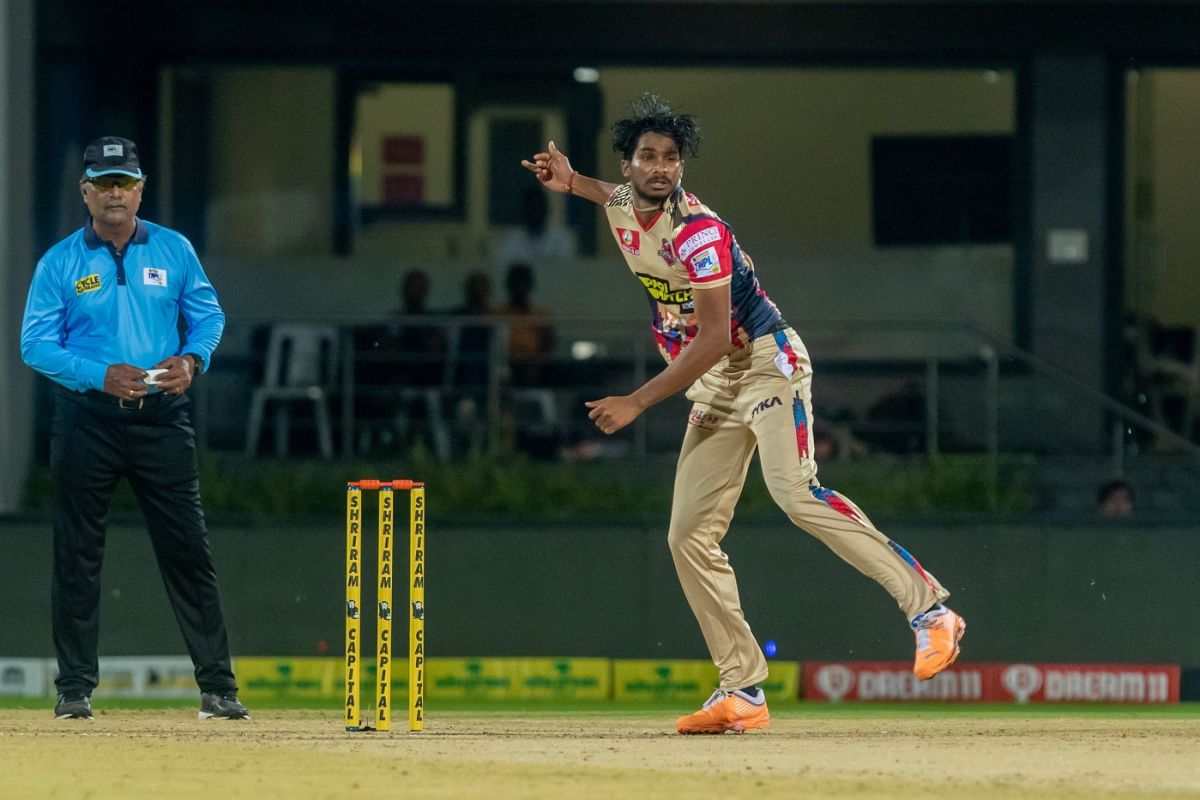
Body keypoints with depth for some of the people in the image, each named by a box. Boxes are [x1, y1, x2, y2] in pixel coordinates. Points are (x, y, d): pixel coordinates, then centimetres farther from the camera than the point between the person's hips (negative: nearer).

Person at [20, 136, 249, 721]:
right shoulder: (60, 263, 1)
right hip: (86, 423, -1)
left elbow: (208, 314, 14)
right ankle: (75, 688, 10)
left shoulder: (174, 251, 7)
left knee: (187, 550, -3)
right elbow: (35, 343, -3)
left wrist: (192, 359, -8)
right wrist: (101, 375, -16)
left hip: (161, 420, 1)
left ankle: (218, 686, -1)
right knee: (77, 555, 2)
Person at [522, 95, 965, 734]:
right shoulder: (622, 208, 4)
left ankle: (928, 609, -33)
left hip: (765, 364, -8)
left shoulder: (700, 233, -21)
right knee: (690, 537, -1)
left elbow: (713, 340, -24)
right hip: (712, 389, 9)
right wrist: (572, 183, 15)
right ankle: (742, 691, 1)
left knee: (795, 492, -29)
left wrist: (637, 403, -23)